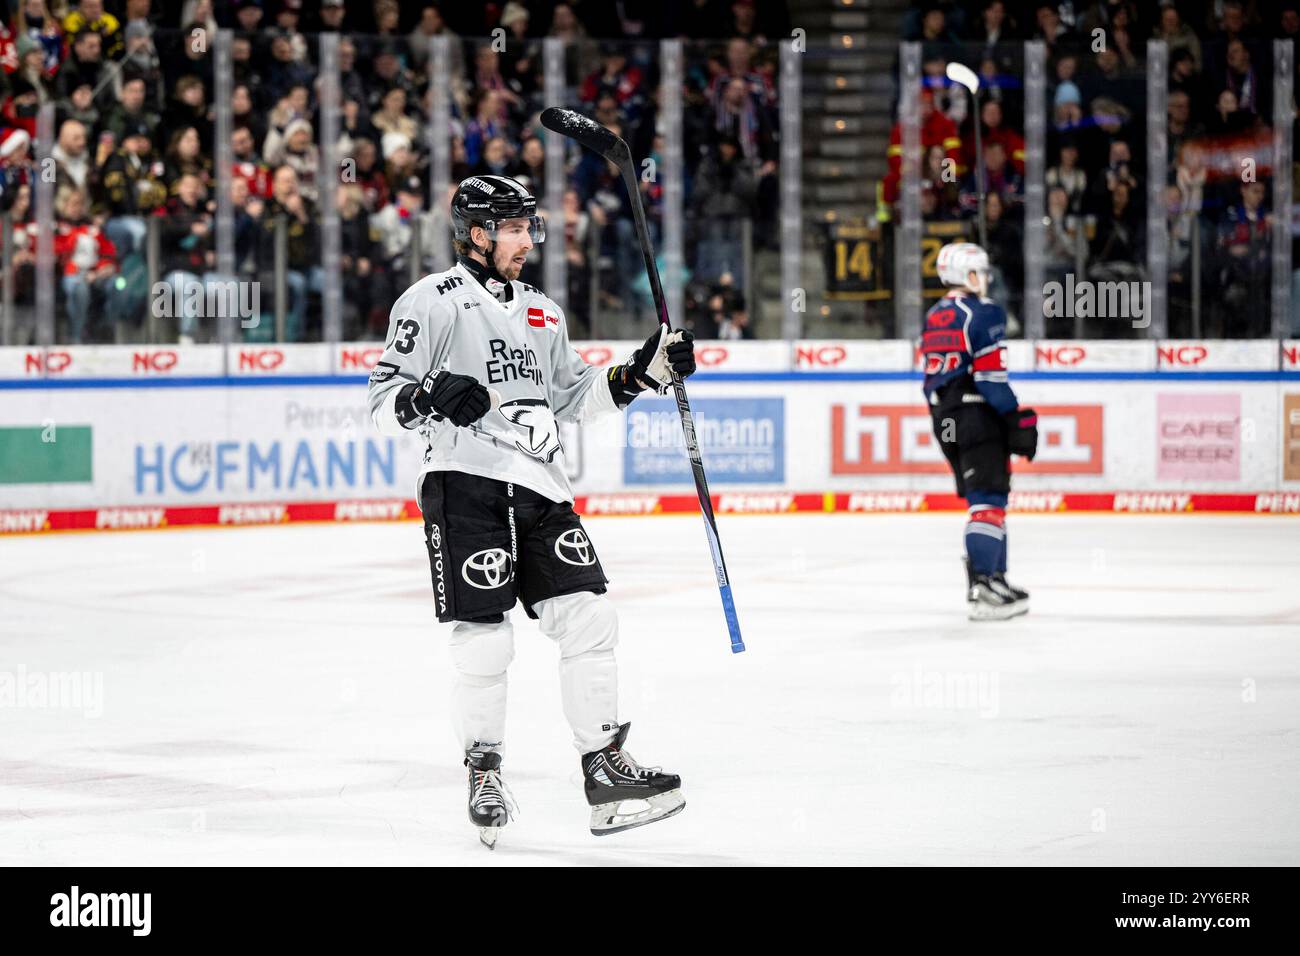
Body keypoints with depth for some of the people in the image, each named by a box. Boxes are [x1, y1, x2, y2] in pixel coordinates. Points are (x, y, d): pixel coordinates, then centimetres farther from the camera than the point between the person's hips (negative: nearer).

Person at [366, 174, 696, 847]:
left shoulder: (541, 312, 22)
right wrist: (428, 398, -25)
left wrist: (645, 371, 17)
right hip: (465, 482, -6)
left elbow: (572, 398, 27)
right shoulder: (433, 301, -1)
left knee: (589, 619, 0)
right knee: (484, 638, -7)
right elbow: (383, 398, -4)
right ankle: (483, 772, 10)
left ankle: (606, 766, 7)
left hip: (540, 488, 7)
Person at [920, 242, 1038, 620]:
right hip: (978, 416, -9)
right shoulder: (984, 313, -10)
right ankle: (980, 586, -21)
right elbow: (990, 376, -17)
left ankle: (995, 579, 20)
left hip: (944, 419, 9)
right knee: (989, 501, -11)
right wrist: (1017, 421, -14)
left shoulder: (933, 318, 16)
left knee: (983, 499, 17)